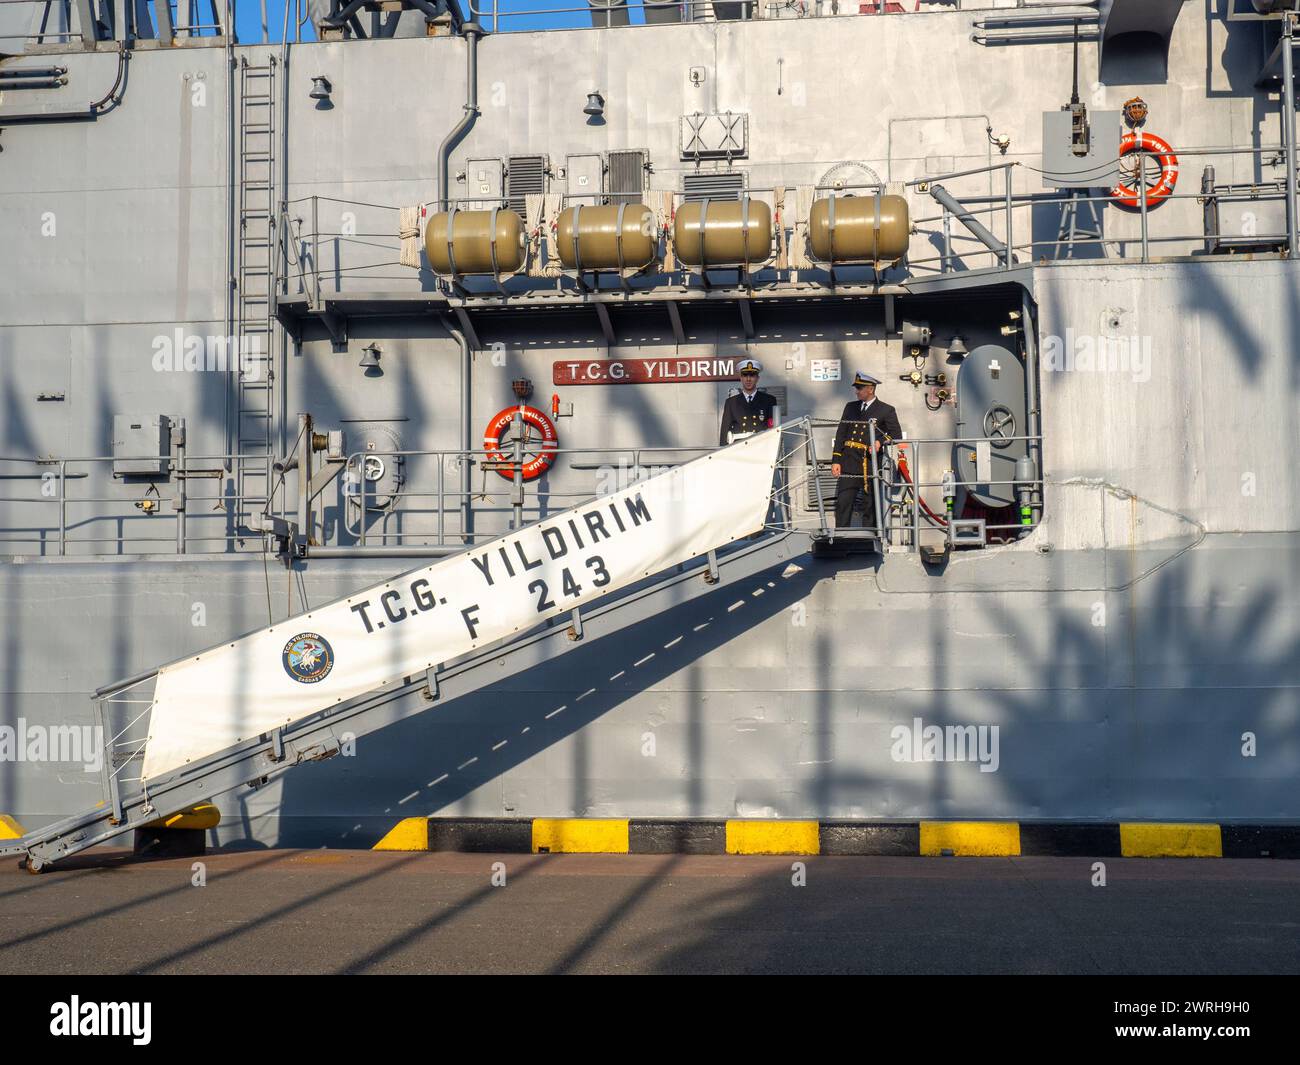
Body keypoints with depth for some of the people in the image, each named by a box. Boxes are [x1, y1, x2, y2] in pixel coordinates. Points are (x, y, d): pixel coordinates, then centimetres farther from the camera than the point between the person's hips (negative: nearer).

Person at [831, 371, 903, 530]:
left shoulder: (886, 411, 3)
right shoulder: (850, 407, 15)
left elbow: (897, 435, 2)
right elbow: (841, 435, 14)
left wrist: (881, 442, -17)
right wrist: (835, 461, 6)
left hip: (871, 465, -3)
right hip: (848, 464, 3)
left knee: (871, 505, 2)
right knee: (842, 504, -4)